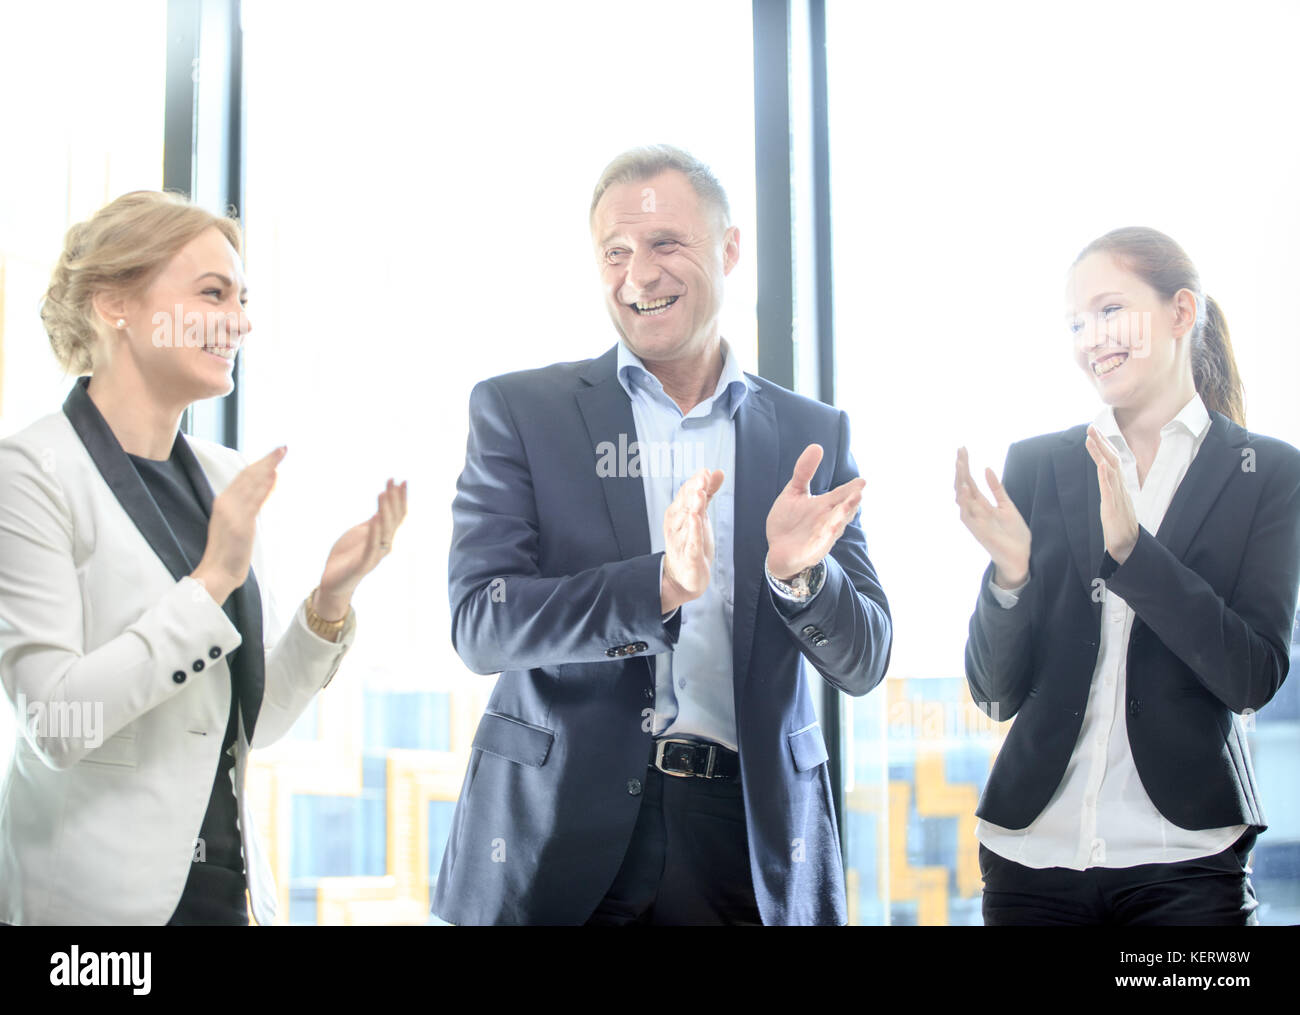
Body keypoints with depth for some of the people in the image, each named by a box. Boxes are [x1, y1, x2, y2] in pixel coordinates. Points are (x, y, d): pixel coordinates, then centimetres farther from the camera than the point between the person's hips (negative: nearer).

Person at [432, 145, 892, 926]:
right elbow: (480, 624, -10)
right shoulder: (517, 411, 1)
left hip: (751, 838, 2)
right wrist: (660, 583, -23)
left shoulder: (812, 436, 6)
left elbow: (863, 663, 5)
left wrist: (796, 572, -15)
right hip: (559, 834, -1)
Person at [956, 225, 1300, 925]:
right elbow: (996, 694, 1)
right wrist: (1010, 573, -18)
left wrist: (1131, 547, -21)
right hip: (1032, 852, 2)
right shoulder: (1036, 465, 3)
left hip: (1183, 861, -2)